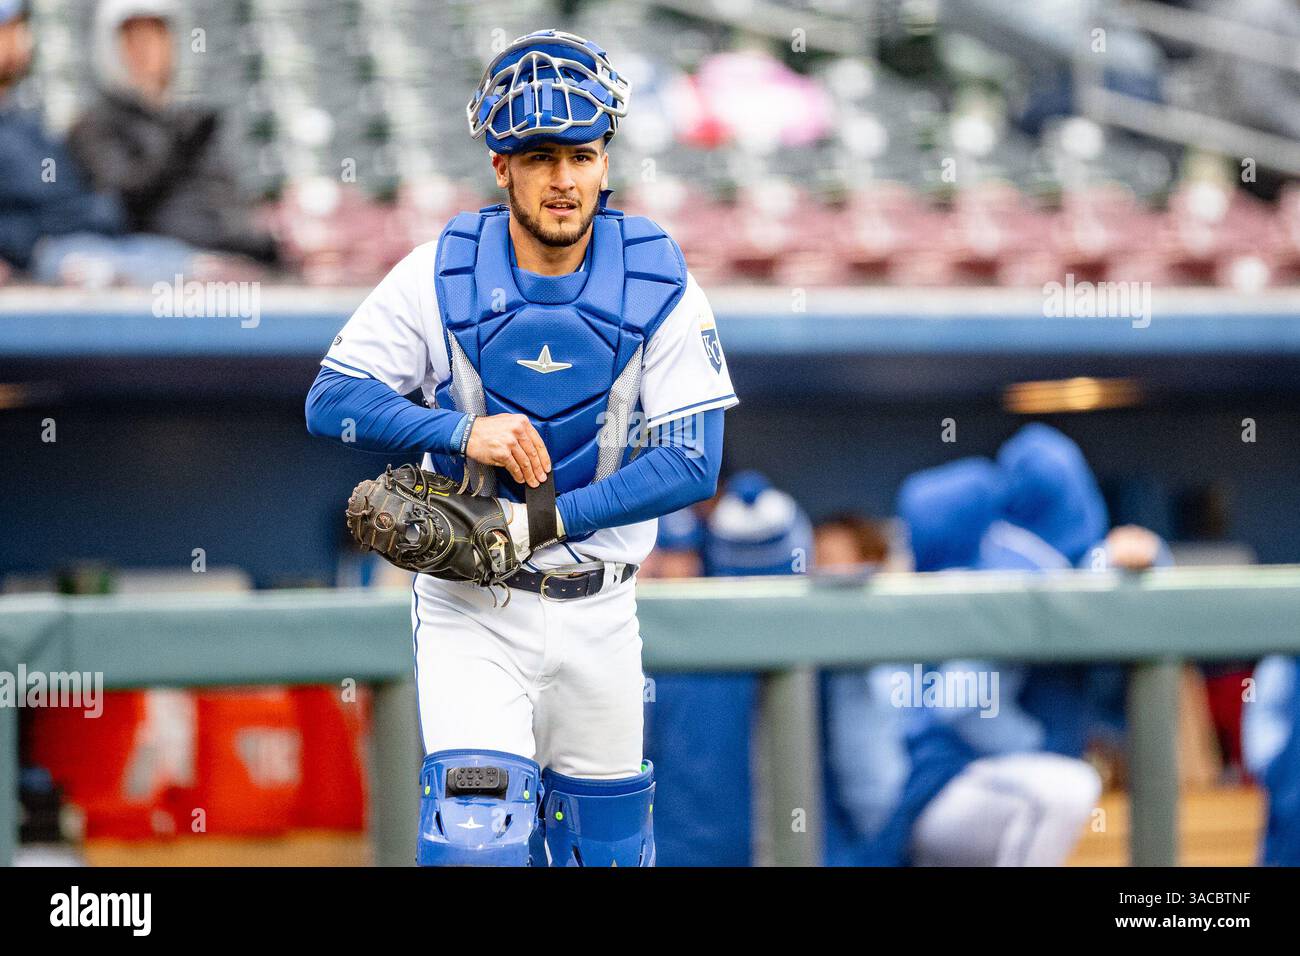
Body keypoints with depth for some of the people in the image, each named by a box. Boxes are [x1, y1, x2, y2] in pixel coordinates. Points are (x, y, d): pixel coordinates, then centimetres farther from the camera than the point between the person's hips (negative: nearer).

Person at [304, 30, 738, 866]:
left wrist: (538, 522, -22)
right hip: (469, 607, -2)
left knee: (608, 846, 15)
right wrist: (464, 432, -24)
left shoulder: (661, 288, -9)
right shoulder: (442, 275, -9)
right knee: (477, 841, -20)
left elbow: (692, 465, -12)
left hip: (598, 611, 2)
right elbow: (331, 400, -8)